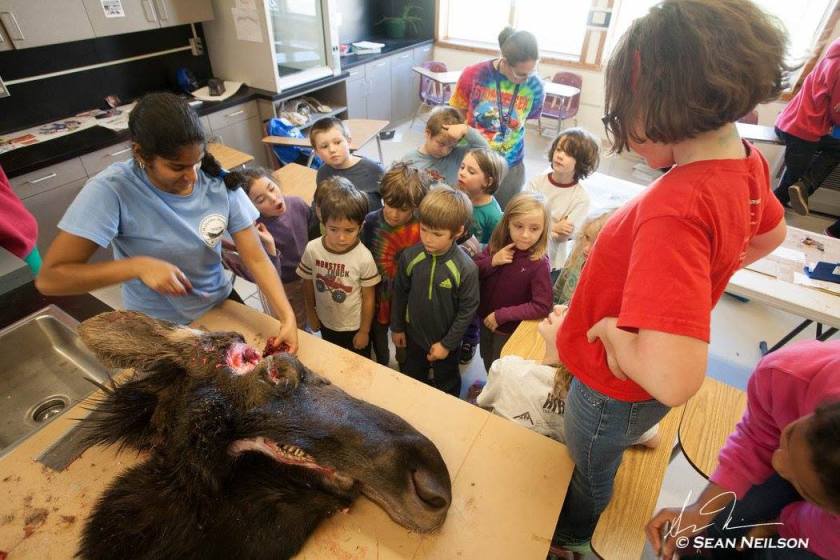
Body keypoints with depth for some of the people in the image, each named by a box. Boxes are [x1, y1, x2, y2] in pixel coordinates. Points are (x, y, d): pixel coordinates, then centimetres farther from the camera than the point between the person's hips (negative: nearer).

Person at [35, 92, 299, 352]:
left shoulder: (219, 182, -16)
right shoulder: (112, 190, -24)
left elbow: (256, 259, -17)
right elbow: (49, 279, -23)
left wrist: (288, 317, -29)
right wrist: (138, 266, -36)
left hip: (221, 305, 3)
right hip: (158, 330, -3)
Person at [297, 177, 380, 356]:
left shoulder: (364, 257, -28)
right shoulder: (312, 249, -21)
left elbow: (368, 298, -16)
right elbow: (308, 283, -4)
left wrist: (364, 331, -7)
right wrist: (311, 313, 7)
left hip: (354, 326, -2)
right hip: (325, 322, 3)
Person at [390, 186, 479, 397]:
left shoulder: (466, 268, -28)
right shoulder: (410, 256, -19)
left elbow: (468, 310, -17)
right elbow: (400, 293, -4)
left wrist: (447, 344, -13)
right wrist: (397, 327, 5)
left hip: (446, 341, -3)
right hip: (414, 335, 3)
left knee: (447, 384, 26)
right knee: (412, 380, 30)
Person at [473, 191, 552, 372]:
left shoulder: (539, 264, -26)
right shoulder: (497, 244, -14)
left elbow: (542, 307, -27)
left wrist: (501, 315, -25)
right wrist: (492, 261, -27)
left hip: (511, 329, -4)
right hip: (485, 319, 5)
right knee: (487, 362, 30)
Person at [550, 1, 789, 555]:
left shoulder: (675, 209, -40)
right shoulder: (748, 162, -11)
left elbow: (672, 380, -46)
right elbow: (772, 234, 12)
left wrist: (613, 331, -28)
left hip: (614, 391, -8)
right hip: (631, 387, 8)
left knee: (589, 481, 26)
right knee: (598, 469, 36)